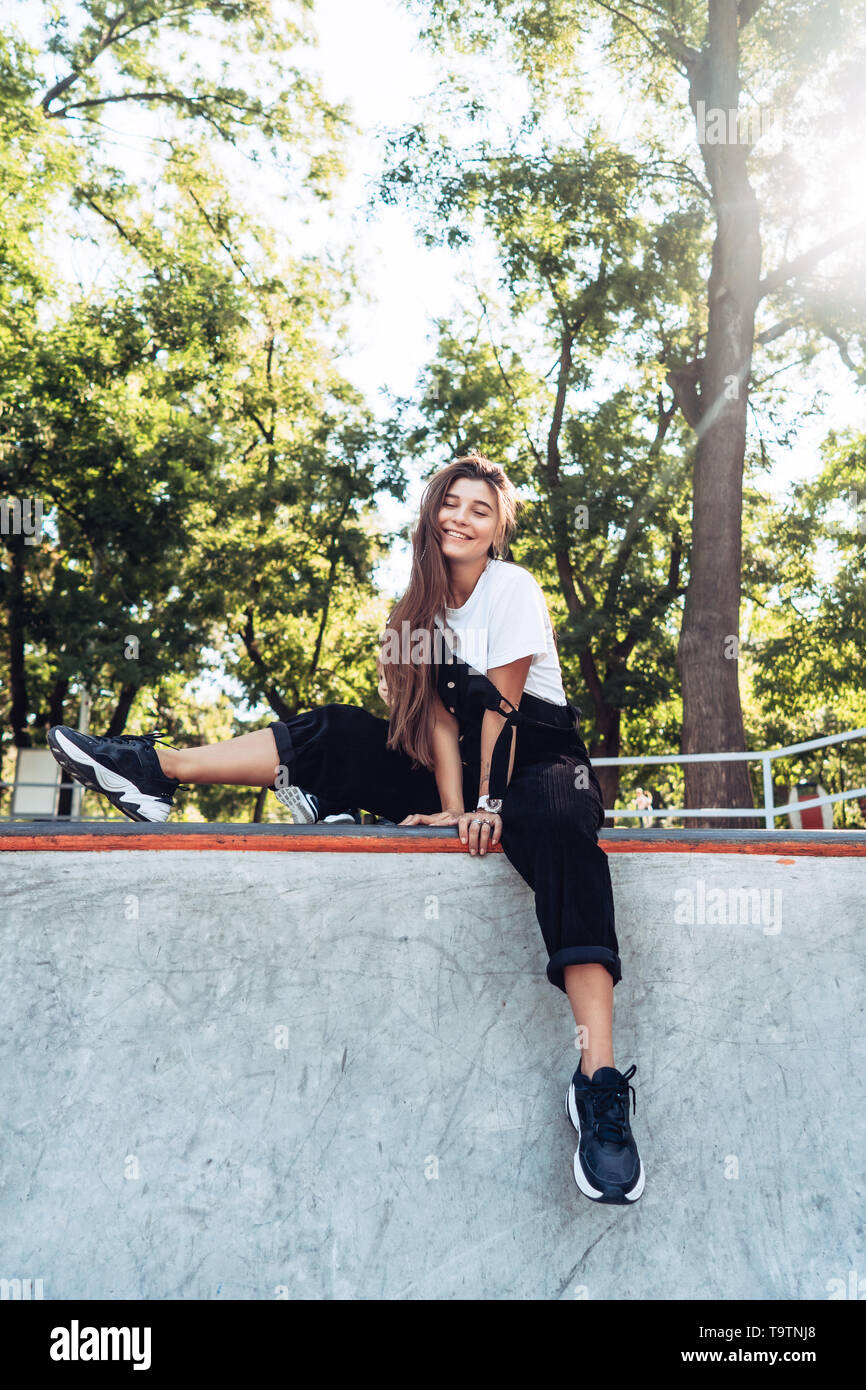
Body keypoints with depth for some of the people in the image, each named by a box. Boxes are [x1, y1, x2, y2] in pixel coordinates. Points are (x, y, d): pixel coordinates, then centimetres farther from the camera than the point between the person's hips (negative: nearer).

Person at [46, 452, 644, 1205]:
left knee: (555, 820, -41)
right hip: (467, 768, 7)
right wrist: (451, 805, -14)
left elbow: (500, 704, -15)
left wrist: (488, 805, -20)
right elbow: (438, 710, -2)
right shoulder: (428, 601, 9)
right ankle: (154, 770, -11)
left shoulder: (513, 587, -8)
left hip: (538, 758, -7)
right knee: (333, 734, -7)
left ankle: (600, 1082, -52)